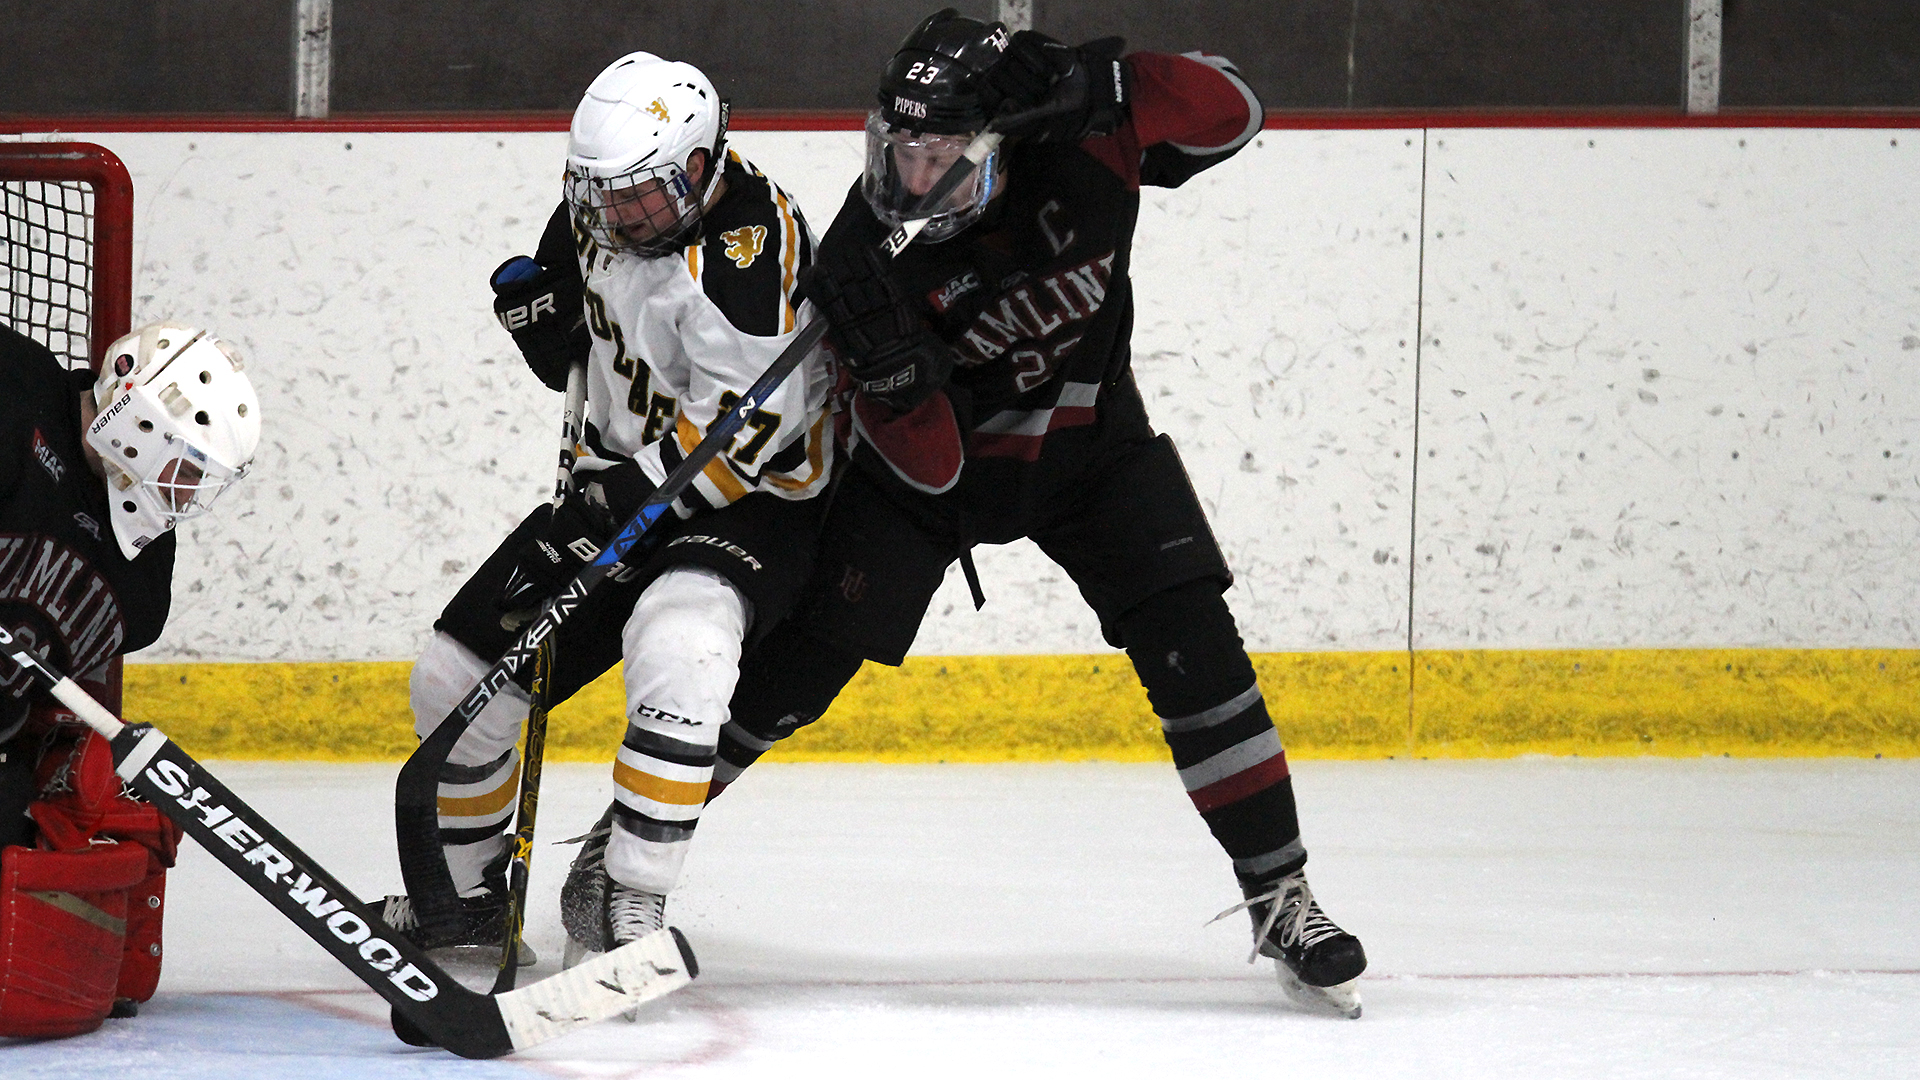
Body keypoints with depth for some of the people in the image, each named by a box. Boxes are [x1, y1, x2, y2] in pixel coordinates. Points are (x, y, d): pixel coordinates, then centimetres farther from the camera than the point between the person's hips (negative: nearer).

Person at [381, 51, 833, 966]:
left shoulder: (748, 246, -28)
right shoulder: (605, 210, -3)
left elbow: (744, 428, -30)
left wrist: (618, 507, -31)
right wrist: (542, 304, -3)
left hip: (755, 502, -8)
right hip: (627, 479, 8)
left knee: (676, 648, -38)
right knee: (457, 676, 7)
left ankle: (628, 908, -31)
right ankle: (467, 894, 30)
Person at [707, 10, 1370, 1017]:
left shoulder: (1078, 147, -25)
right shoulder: (875, 247, -29)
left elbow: (1227, 110, -31)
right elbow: (925, 464, -27)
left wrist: (1090, 84, -44)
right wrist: (880, 352, -48)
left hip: (1088, 439, 1)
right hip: (938, 447, -1)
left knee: (1192, 648, -11)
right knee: (807, 659, -4)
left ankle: (1281, 901, -2)